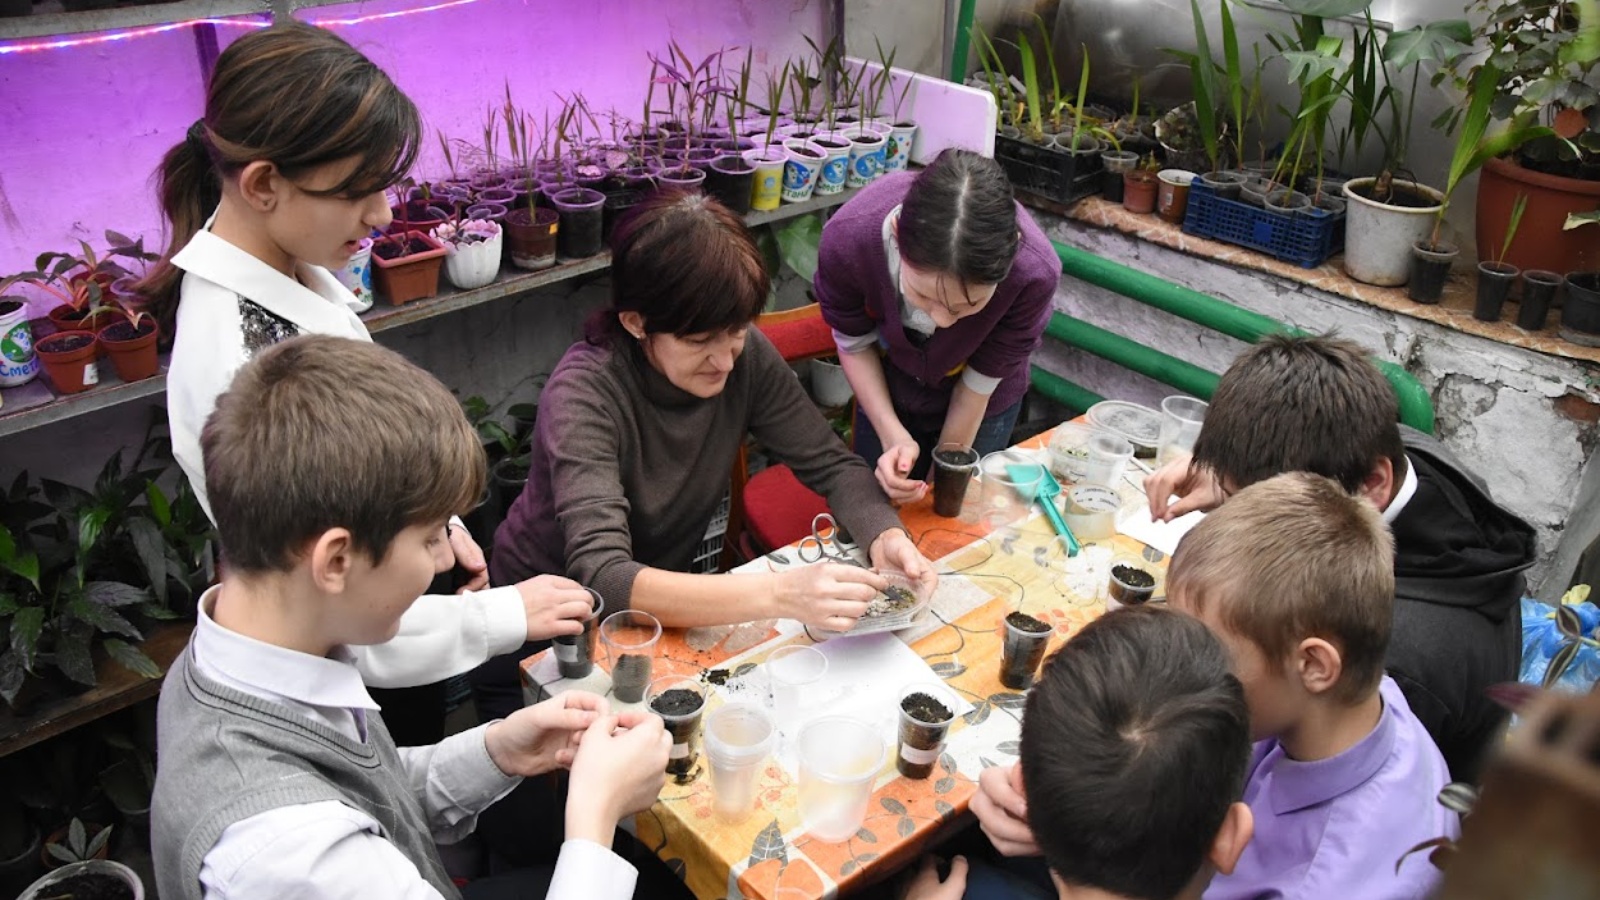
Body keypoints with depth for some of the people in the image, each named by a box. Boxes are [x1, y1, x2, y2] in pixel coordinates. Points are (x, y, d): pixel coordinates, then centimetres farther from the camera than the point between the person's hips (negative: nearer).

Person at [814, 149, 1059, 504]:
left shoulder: (1034, 271, -38)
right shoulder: (848, 237, -37)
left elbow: (978, 385, -21)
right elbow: (855, 344, -15)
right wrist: (893, 435, -26)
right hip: (886, 395, 1)